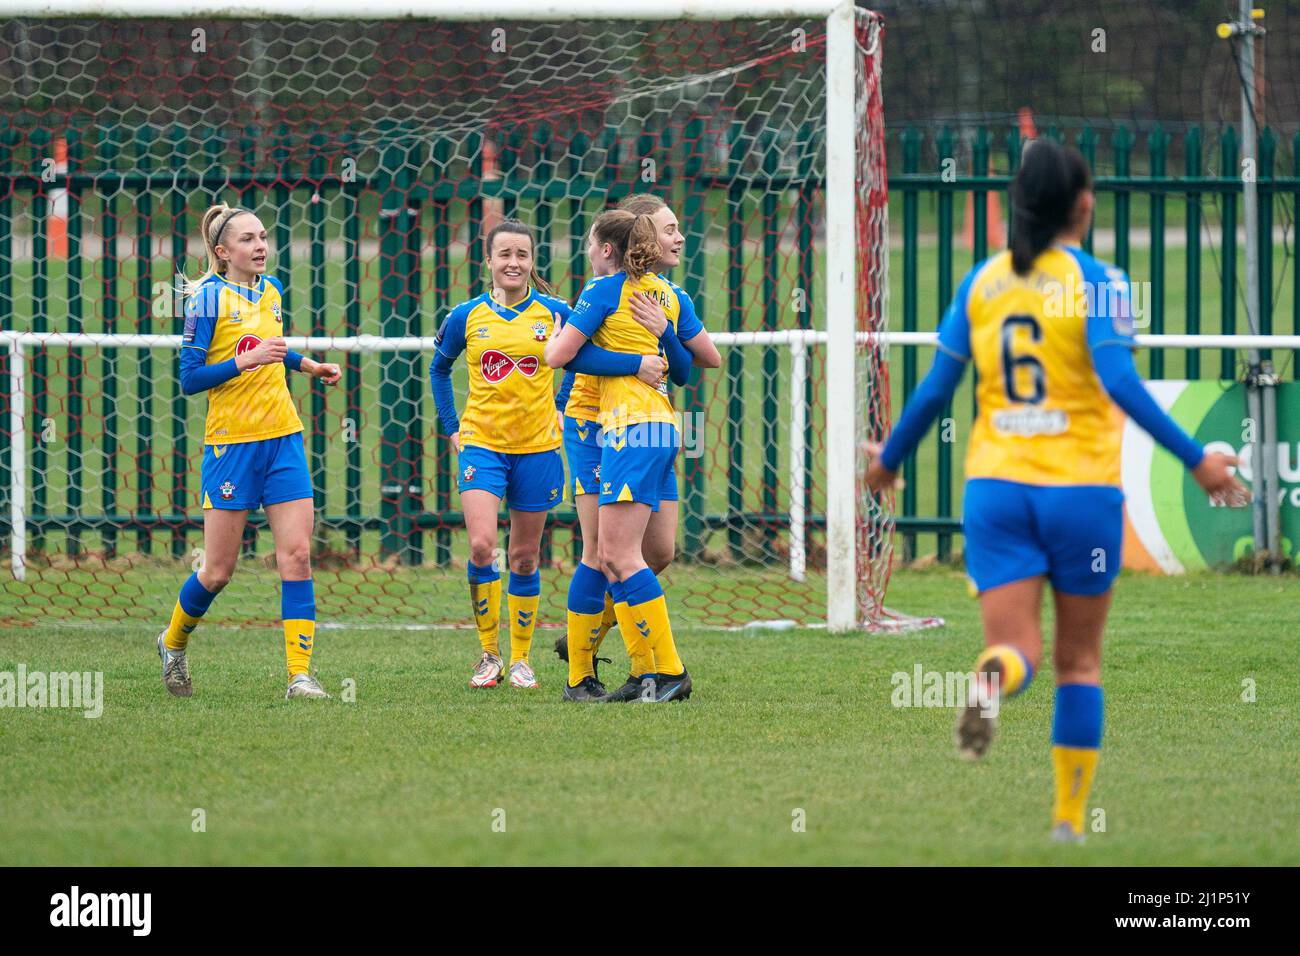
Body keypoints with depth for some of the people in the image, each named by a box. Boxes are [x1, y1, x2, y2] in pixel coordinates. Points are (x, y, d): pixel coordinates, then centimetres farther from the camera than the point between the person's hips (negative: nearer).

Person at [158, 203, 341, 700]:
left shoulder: (271, 291, 11)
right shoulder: (208, 298, -9)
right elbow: (189, 378, -12)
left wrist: (306, 364, 23)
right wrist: (246, 361, -21)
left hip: (283, 439, 5)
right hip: (231, 441, -5)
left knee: (296, 555, -7)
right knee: (218, 571, 2)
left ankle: (300, 674, -8)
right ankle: (173, 642, 29)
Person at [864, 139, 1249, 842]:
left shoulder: (981, 282, 5)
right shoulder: (1097, 283, -7)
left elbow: (936, 388, 7)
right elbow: (1120, 382, -19)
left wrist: (890, 459, 22)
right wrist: (1196, 460, -17)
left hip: (995, 486, 2)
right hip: (1081, 489, -2)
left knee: (1016, 644, -2)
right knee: (1079, 659, 12)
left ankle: (994, 678, -40)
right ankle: (1069, 819, 13)